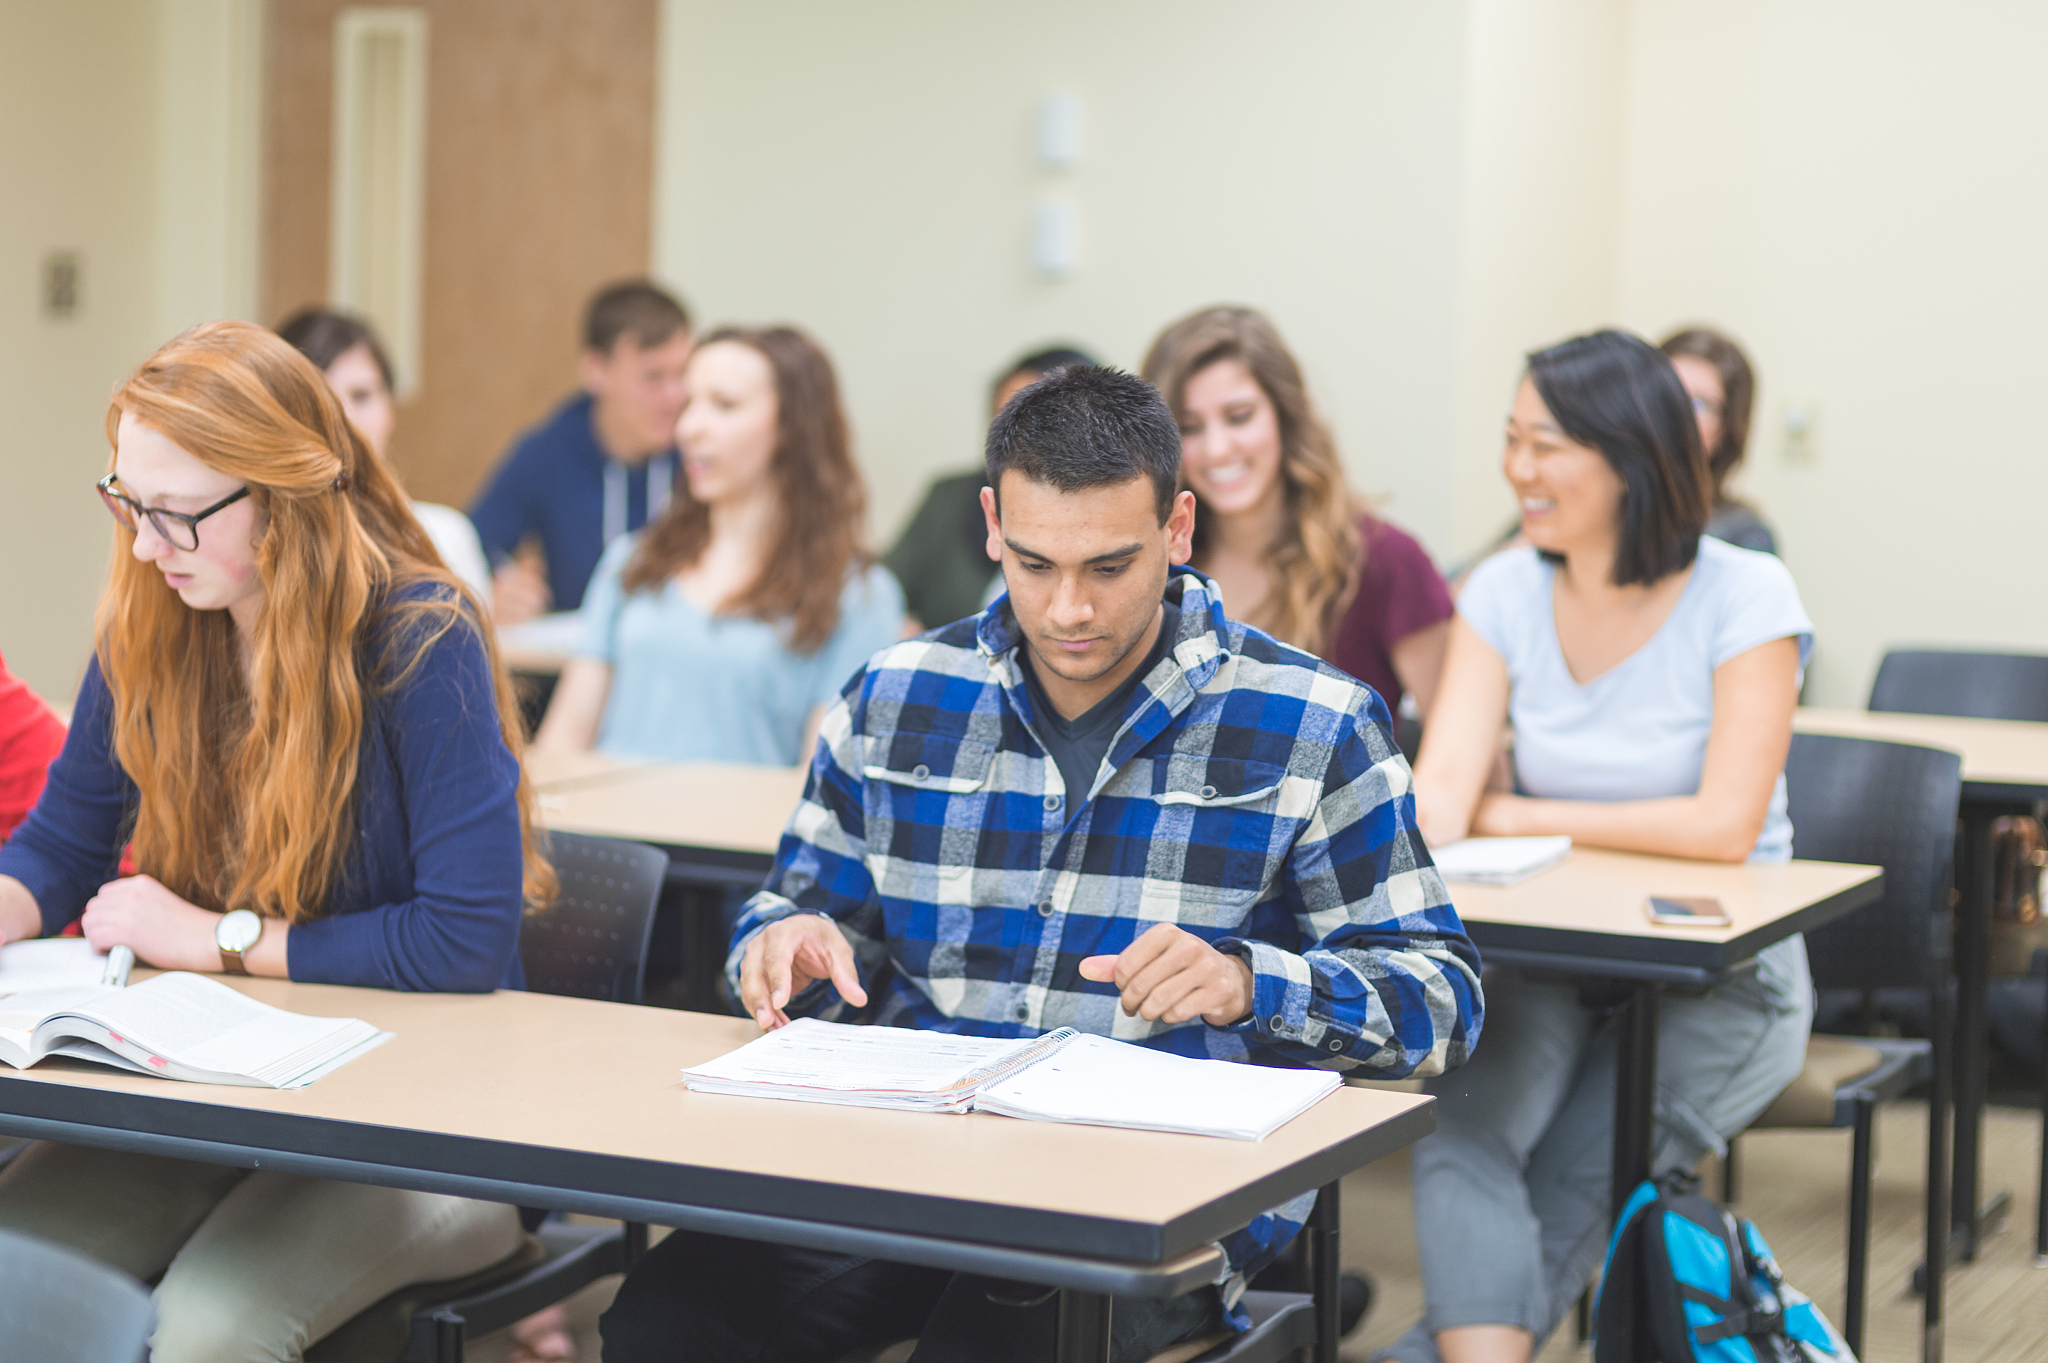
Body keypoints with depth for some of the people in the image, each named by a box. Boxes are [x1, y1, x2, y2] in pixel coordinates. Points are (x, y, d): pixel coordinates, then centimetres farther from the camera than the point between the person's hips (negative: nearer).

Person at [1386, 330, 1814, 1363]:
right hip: (1551, 959, 3)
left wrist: (1518, 817, -10)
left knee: (1567, 1190, -25)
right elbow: (1444, 787, -9)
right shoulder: (1506, 592, 3)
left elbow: (1723, 826, -18)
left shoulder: (1743, 598, -10)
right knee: (1459, 1136, -26)